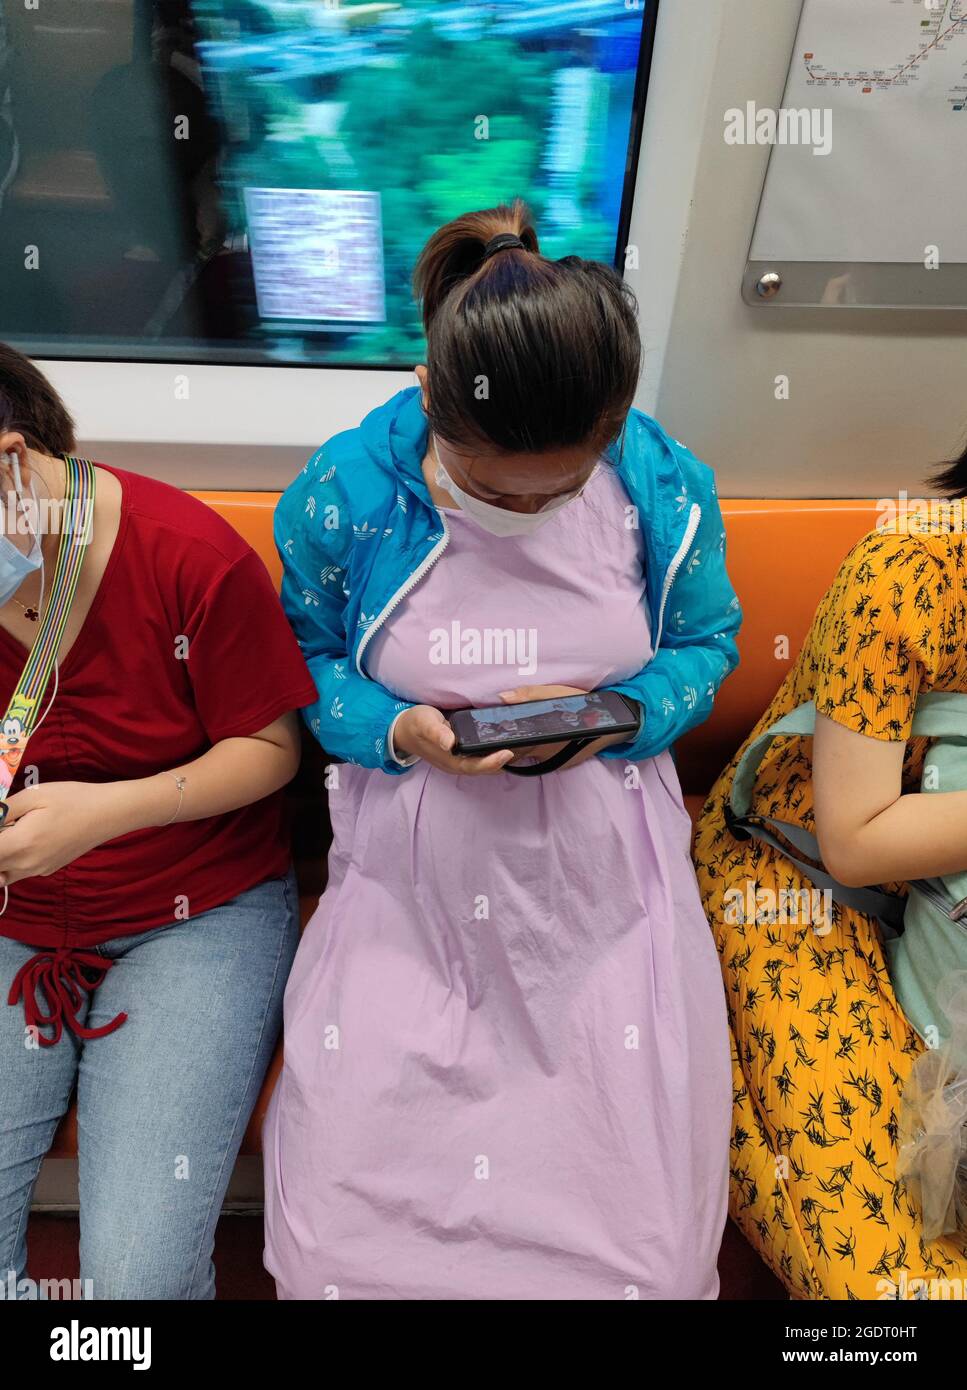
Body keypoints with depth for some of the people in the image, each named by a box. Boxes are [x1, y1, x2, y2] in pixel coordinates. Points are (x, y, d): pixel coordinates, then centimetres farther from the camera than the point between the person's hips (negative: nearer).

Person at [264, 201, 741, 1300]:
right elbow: (303, 659, 2)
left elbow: (704, 642, 5)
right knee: (338, 1227, 4)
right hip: (411, 873, 0)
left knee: (648, 1233, 4)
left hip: (602, 879, 1)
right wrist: (398, 730, -19)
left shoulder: (667, 486, -8)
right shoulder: (341, 491, -11)